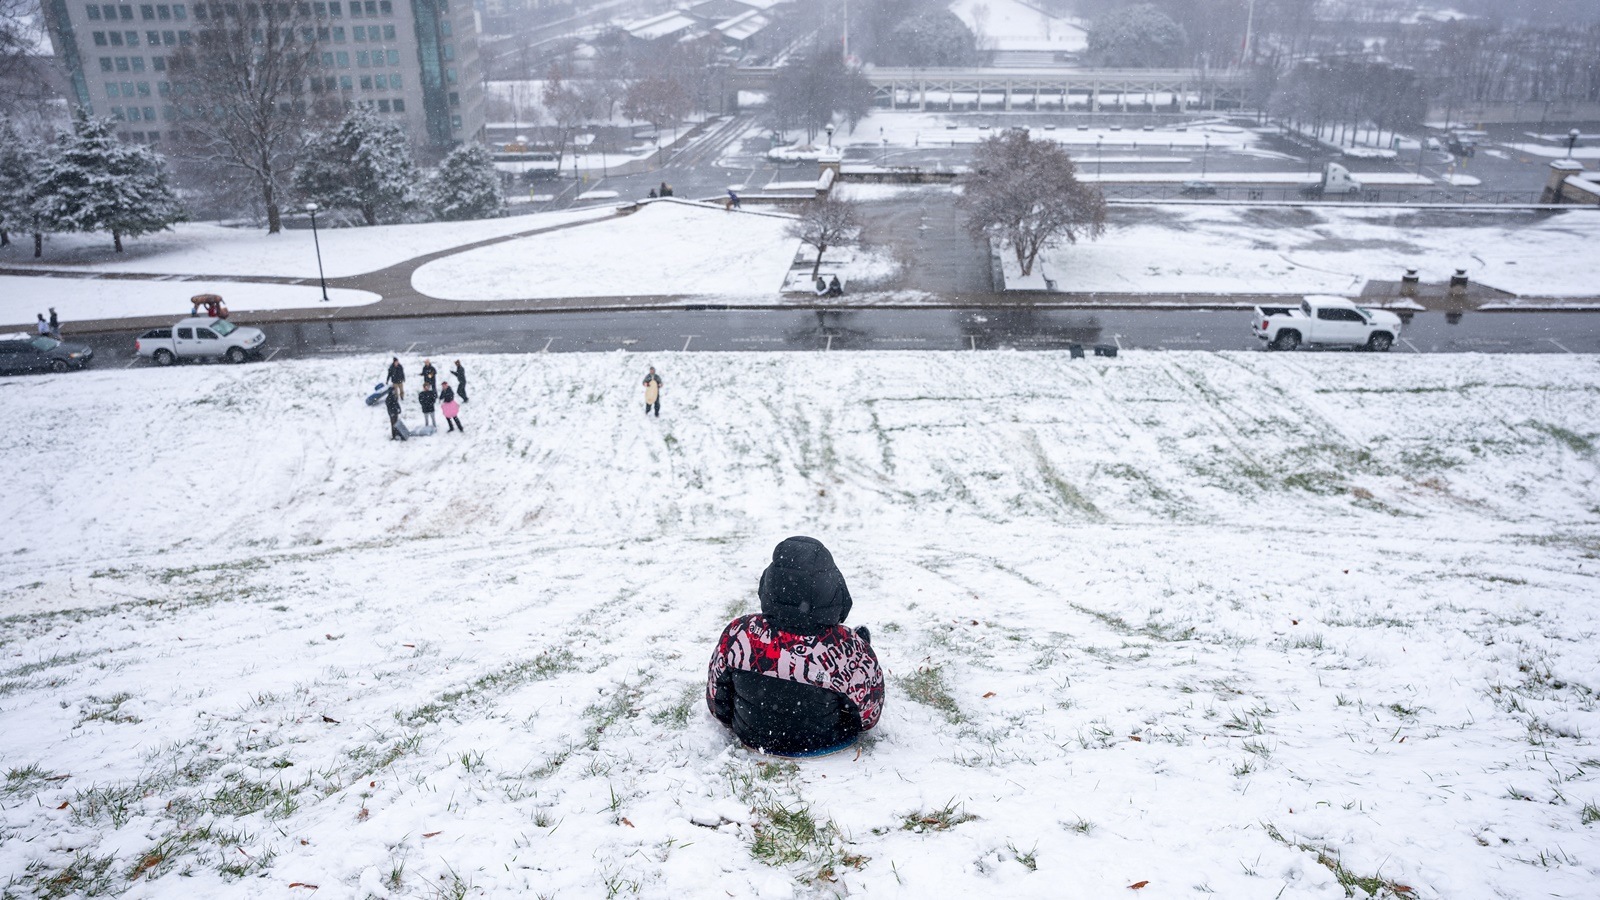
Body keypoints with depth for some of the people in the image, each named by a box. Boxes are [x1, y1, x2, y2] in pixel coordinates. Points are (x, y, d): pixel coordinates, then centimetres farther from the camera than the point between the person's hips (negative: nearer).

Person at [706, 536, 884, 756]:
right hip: (826, 743, -2)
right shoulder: (847, 648, -34)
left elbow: (717, 705, -10)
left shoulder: (738, 634, -27)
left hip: (753, 737, 2)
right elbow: (868, 717, -15)